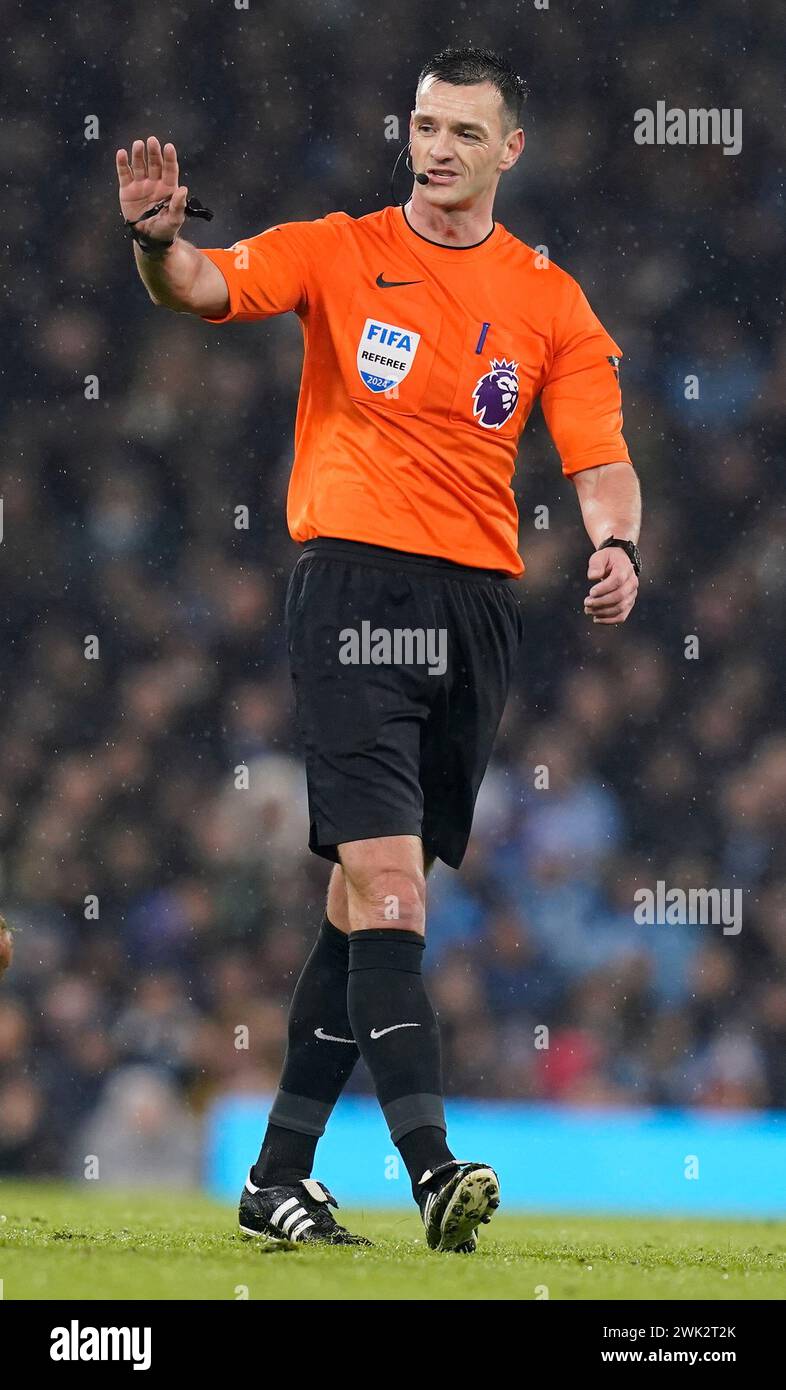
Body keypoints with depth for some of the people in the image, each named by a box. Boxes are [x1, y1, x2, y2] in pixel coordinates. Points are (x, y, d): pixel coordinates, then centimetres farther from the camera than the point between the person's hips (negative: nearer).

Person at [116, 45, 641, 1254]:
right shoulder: (339, 254, 5)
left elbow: (600, 460, 4)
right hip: (354, 581, -3)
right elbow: (201, 288, -8)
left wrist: (615, 543, -18)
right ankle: (430, 1165, -25)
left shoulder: (551, 303, 10)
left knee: (367, 895, 9)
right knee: (384, 875, -17)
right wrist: (157, 239, -30)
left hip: (479, 604, 4)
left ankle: (280, 1173, 17)